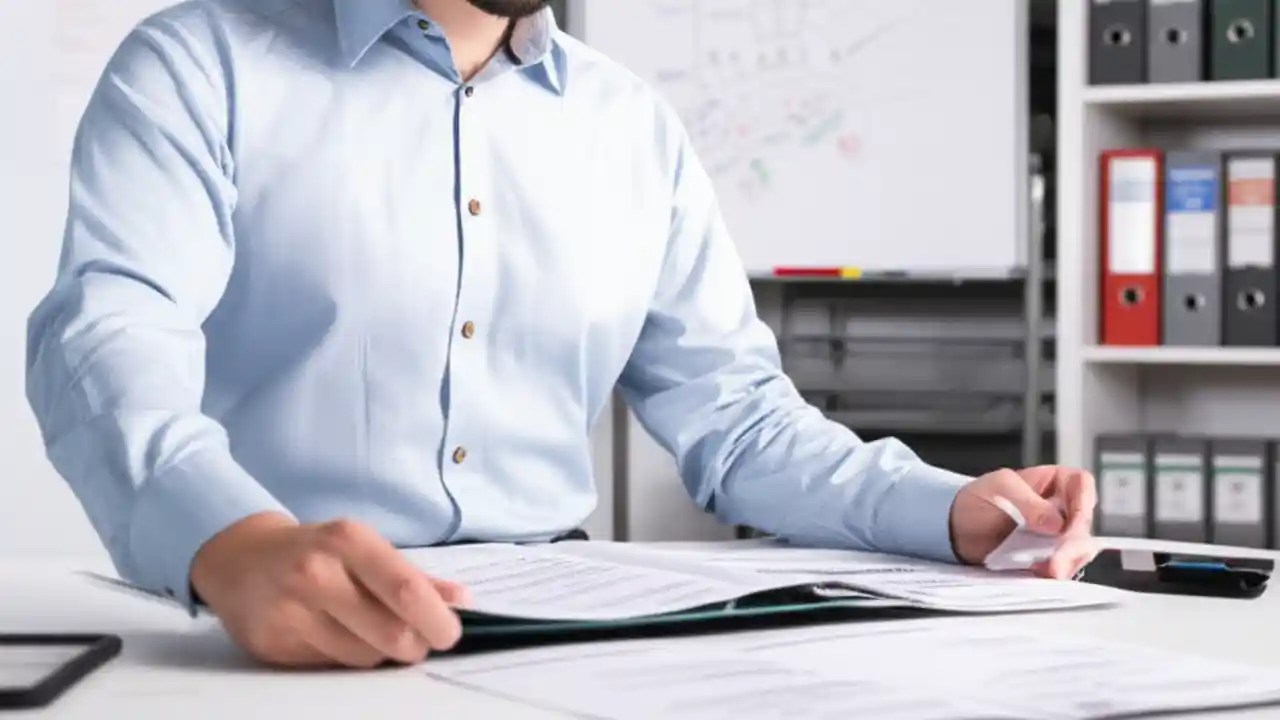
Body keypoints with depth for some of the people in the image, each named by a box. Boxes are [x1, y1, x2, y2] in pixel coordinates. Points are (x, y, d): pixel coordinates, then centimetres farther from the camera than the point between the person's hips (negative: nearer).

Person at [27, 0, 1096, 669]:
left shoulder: (637, 130, 14)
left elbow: (732, 413, 16)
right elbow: (111, 335, -18)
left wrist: (944, 510, -2)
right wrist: (235, 546, -39)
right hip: (286, 631, -4)